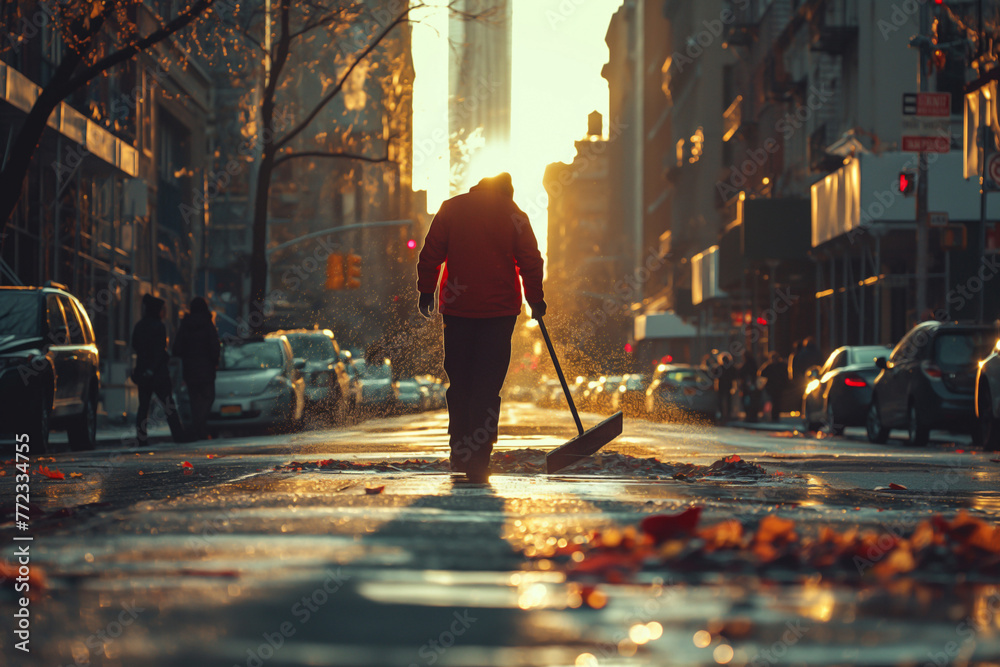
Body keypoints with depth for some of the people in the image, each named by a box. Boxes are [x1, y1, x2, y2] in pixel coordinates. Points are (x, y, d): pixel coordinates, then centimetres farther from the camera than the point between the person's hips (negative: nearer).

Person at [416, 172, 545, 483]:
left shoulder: (452, 208, 3)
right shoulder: (514, 215, 0)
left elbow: (431, 253, 3)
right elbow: (530, 261, 4)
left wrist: (426, 291, 12)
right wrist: (536, 299, 16)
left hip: (457, 308, 1)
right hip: (499, 309, -1)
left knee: (459, 381, 13)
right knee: (487, 386, 0)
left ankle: (459, 454, 19)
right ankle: (477, 460, -7)